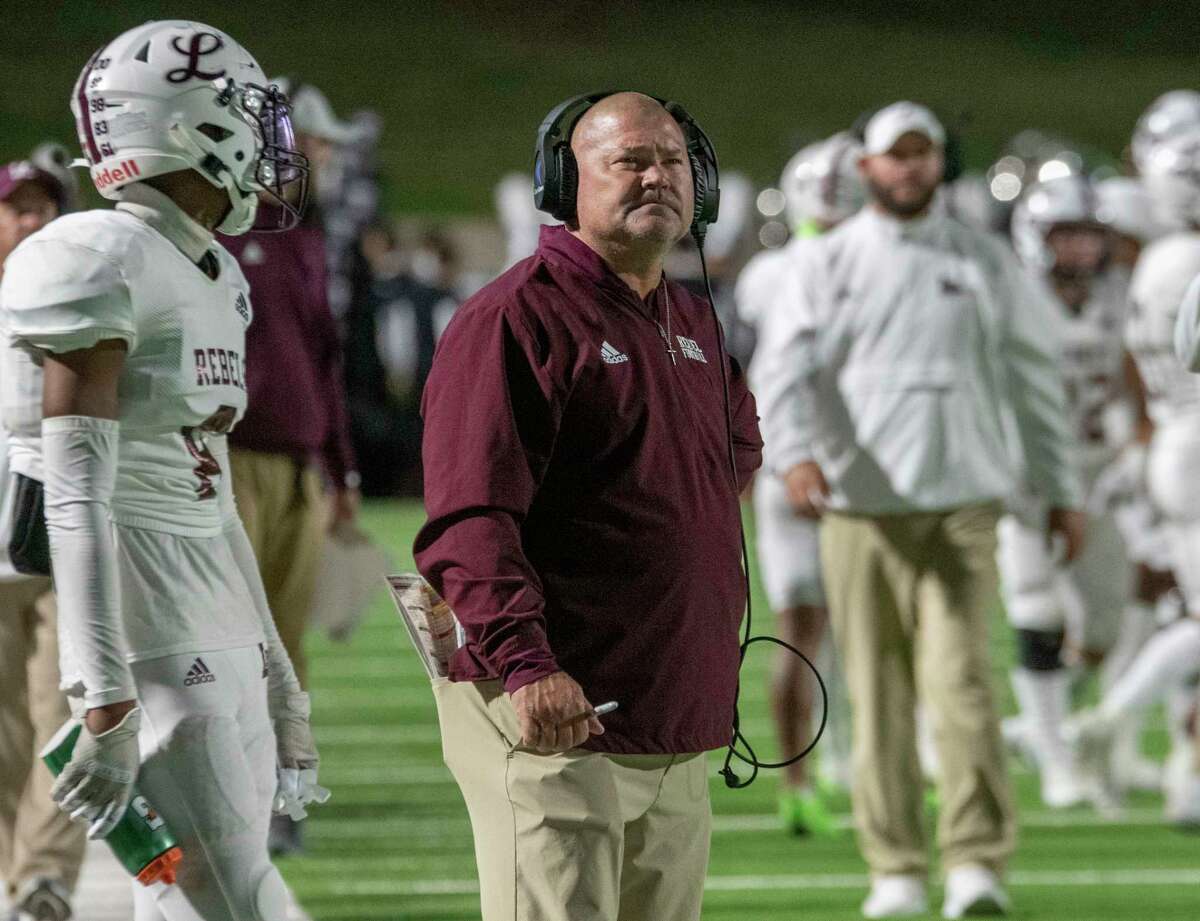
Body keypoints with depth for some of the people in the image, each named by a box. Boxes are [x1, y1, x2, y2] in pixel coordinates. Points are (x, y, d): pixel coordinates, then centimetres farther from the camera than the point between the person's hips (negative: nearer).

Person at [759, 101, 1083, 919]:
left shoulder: (985, 263, 9)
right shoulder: (827, 264, 6)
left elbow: (1034, 376, 13)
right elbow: (793, 366, -6)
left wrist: (1063, 491, 12)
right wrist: (796, 451, -25)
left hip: (960, 504, -1)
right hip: (858, 505, 1)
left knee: (960, 681, -14)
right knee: (878, 696, 3)